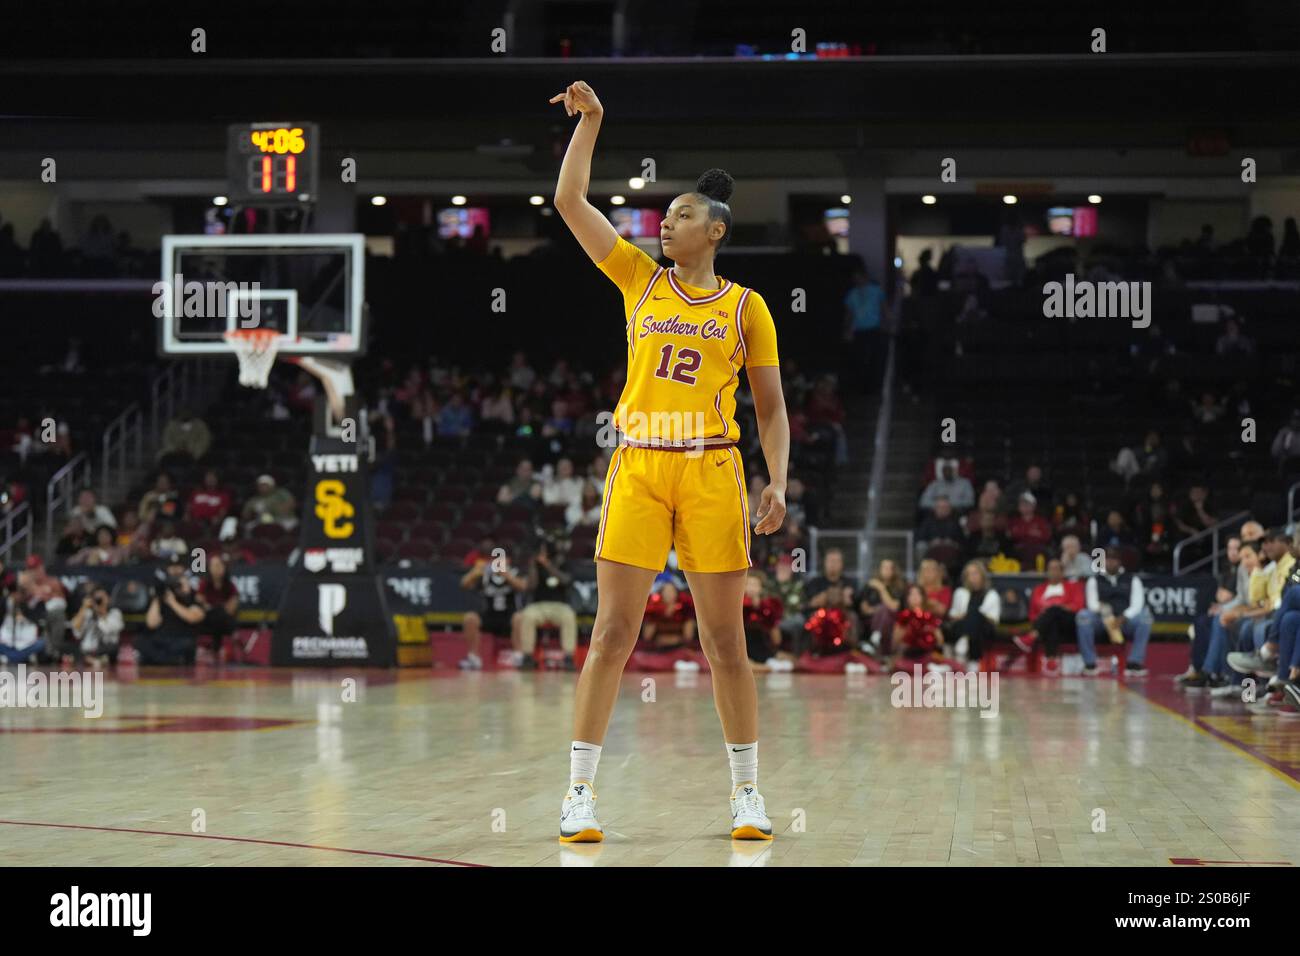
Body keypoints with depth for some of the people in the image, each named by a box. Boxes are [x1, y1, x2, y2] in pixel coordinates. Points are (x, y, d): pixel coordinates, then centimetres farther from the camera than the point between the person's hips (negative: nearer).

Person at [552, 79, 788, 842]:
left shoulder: (746, 307, 7)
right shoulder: (639, 278, 9)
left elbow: (772, 409, 7)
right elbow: (569, 201, 5)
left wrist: (778, 485, -5)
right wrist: (590, 121, 2)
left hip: (711, 472, -1)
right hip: (638, 470, 1)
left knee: (725, 640, 3)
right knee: (613, 633, -3)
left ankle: (748, 790, 13)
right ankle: (581, 792, 1)